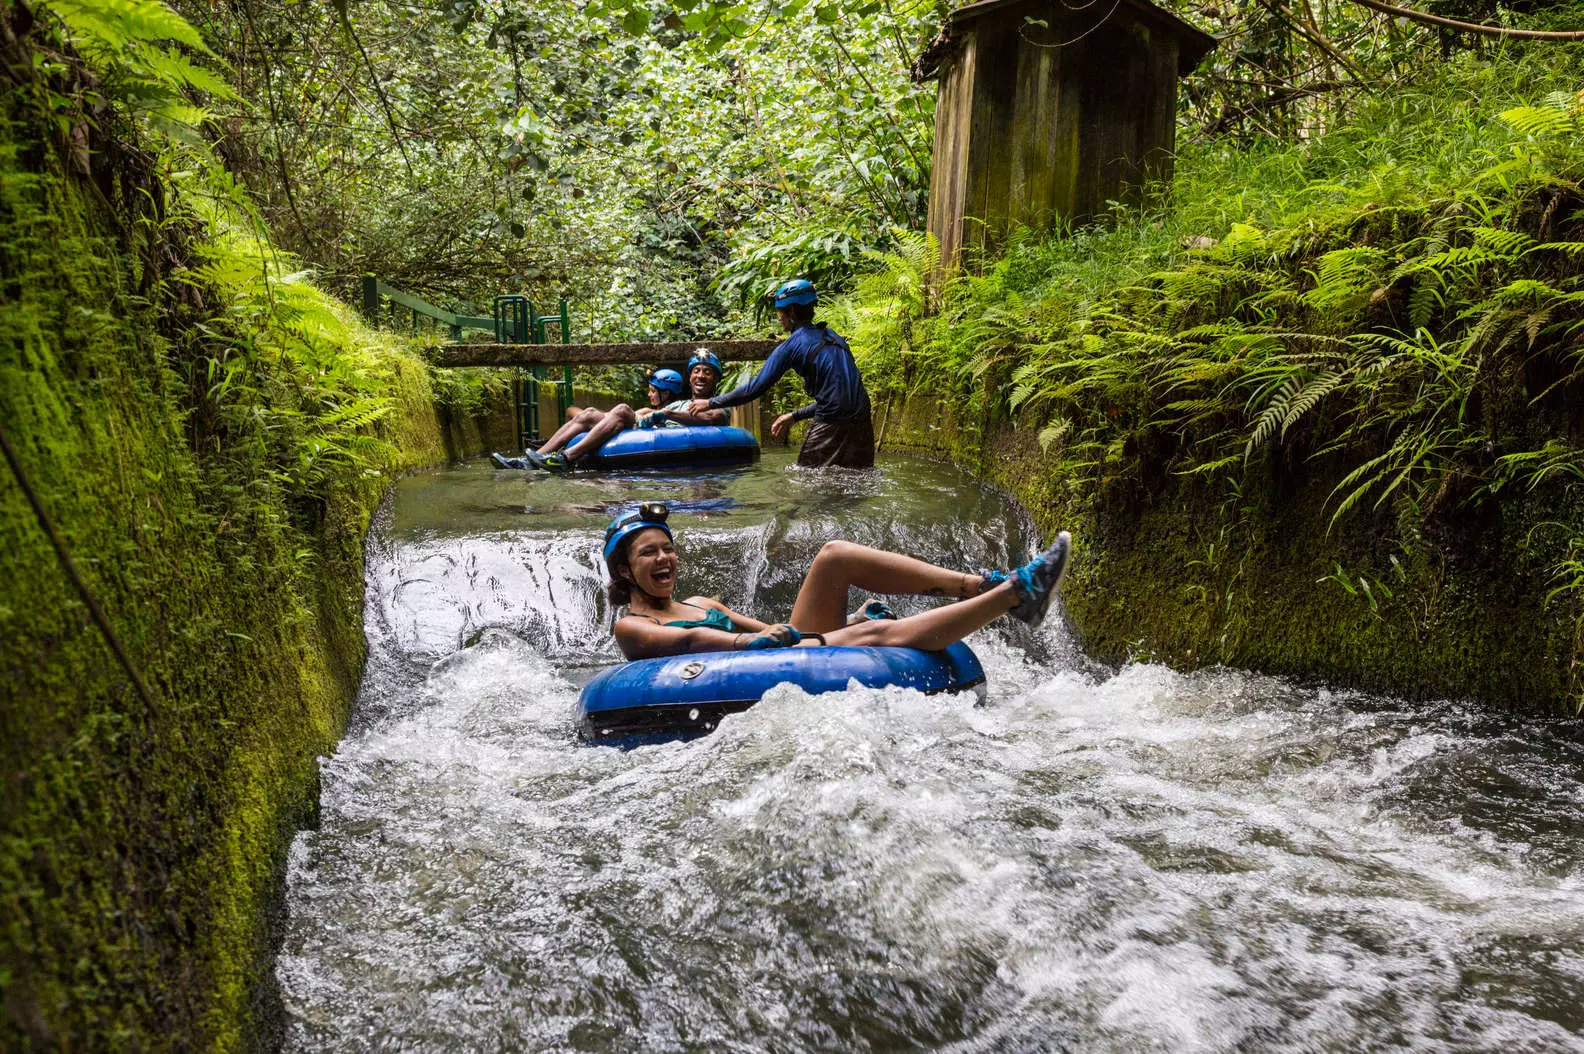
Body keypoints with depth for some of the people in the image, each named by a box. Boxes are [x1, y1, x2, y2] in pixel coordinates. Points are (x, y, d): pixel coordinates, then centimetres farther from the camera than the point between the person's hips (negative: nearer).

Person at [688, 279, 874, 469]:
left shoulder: (791, 345, -4)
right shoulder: (831, 336, 18)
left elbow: (756, 388, -5)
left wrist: (710, 403, 5)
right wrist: (794, 416, 28)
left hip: (831, 430, -7)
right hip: (861, 423, 7)